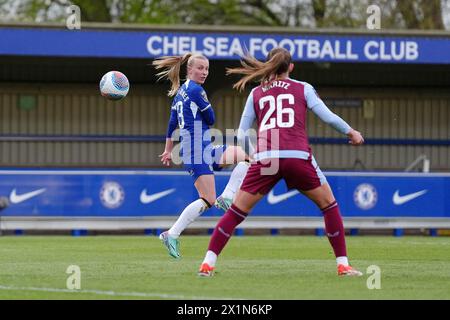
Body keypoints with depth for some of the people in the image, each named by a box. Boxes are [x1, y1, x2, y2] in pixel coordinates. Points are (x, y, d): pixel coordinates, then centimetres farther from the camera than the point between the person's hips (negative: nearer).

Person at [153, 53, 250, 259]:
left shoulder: (179, 93, 18)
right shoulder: (195, 90, -11)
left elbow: (172, 124, 23)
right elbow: (211, 119, -5)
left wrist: (168, 151, 28)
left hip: (205, 149, 10)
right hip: (197, 149, -10)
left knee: (245, 155, 8)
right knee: (208, 200, -14)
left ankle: (227, 197, -2)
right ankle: (172, 235, -13)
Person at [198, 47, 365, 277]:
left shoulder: (255, 94, 20)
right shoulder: (303, 89, 15)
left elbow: (241, 135, 18)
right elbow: (328, 117, 7)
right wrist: (351, 133, 23)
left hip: (265, 159, 1)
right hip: (298, 156, -1)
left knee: (237, 211, 10)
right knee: (329, 205, 15)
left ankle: (208, 263, 1)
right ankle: (343, 264, 10)